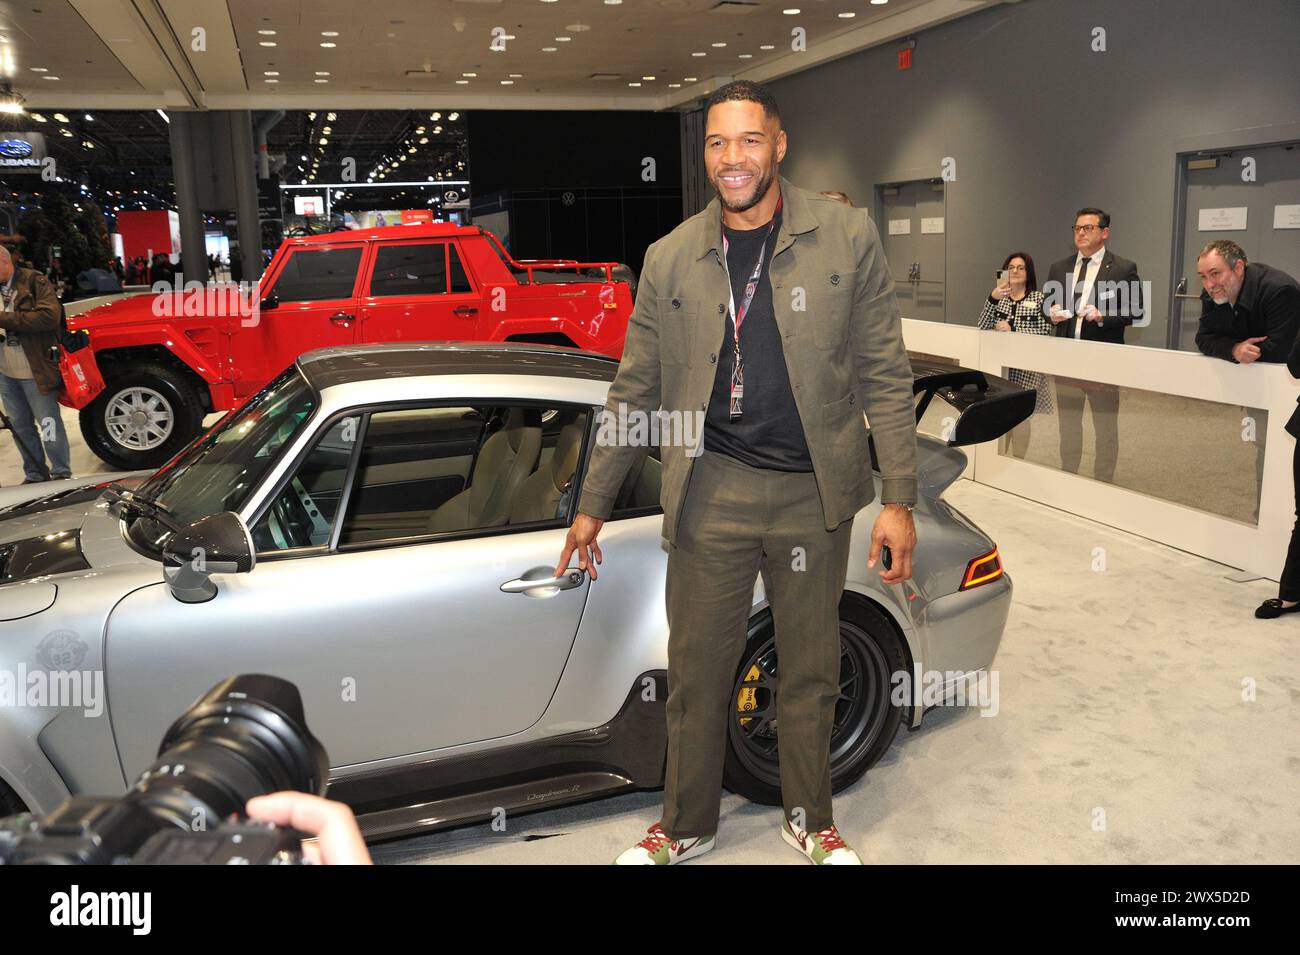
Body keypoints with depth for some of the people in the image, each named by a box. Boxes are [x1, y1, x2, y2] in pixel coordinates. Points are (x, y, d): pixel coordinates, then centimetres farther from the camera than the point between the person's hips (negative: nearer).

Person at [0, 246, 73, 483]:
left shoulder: (34, 282, -8)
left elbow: (50, 316, -21)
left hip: (35, 372, -6)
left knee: (48, 422, 2)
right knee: (19, 426, 13)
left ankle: (61, 473, 14)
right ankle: (34, 474, 26)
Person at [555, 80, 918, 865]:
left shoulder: (848, 238, -1)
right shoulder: (670, 259, 3)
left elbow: (885, 378, -1)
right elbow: (636, 395, 8)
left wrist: (899, 500, -5)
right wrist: (594, 504, 8)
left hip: (813, 494, 0)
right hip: (710, 493, 1)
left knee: (812, 673, 14)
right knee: (697, 673, 9)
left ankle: (811, 822, 37)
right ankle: (687, 828, 32)